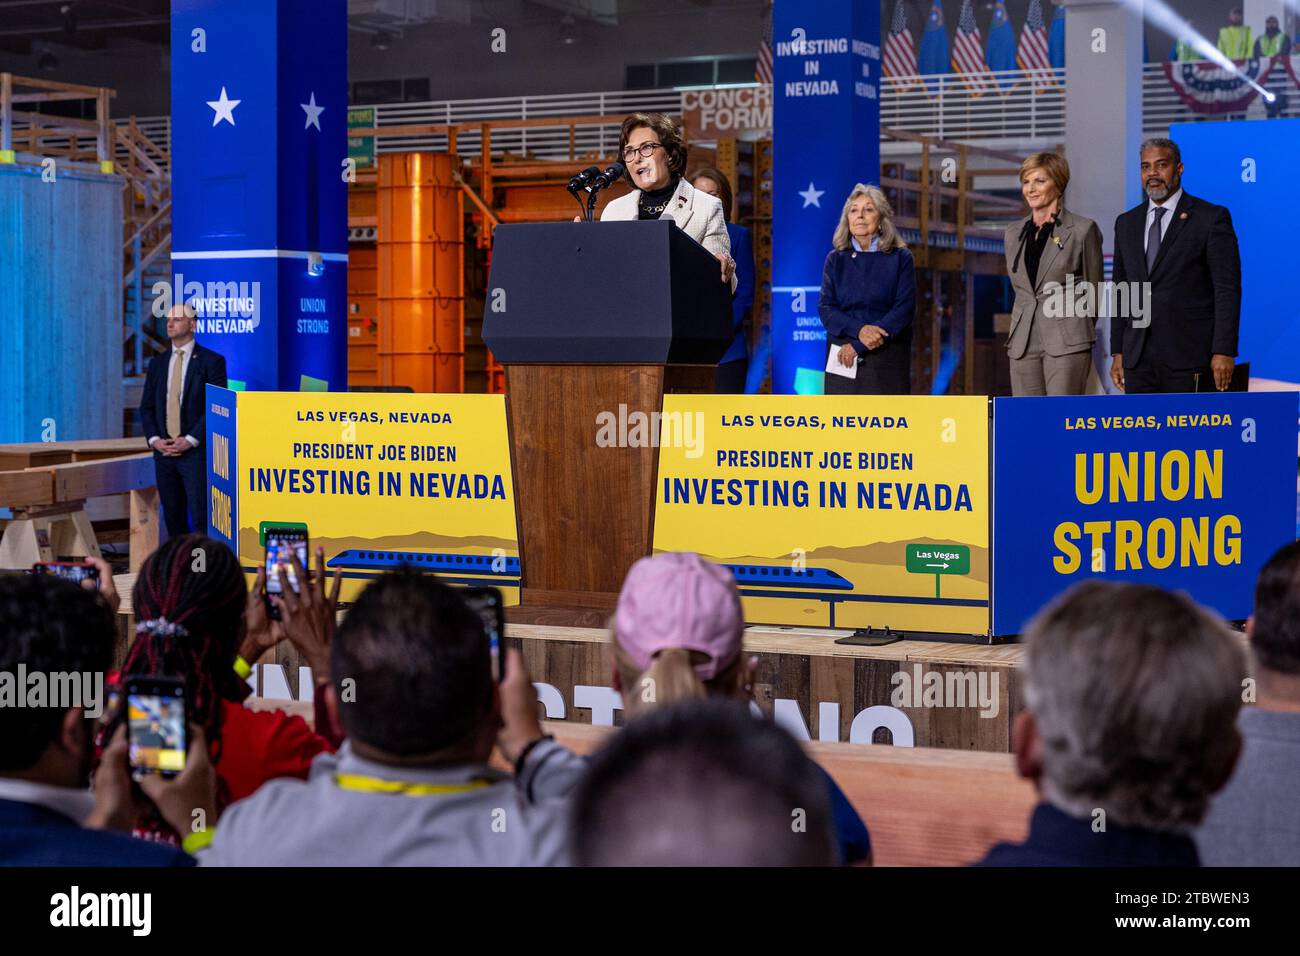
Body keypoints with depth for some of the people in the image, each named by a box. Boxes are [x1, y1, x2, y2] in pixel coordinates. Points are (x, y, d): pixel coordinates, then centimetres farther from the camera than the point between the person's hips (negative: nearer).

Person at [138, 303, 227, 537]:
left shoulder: (211, 361, -2)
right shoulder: (158, 363, 14)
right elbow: (146, 407, 15)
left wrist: (190, 440, -13)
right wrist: (154, 439, -2)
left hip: (196, 451, -5)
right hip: (164, 451, 5)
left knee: (200, 517, -10)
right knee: (172, 517, 7)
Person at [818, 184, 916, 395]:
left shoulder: (900, 258, 3)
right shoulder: (835, 260, 10)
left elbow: (904, 308, -5)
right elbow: (826, 308, 3)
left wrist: (858, 346, -12)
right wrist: (859, 330, -17)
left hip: (887, 360, -2)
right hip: (843, 358, 2)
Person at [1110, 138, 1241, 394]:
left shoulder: (1211, 218, -3)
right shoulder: (1127, 223, 15)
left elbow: (1227, 289, -7)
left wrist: (1224, 352, -13)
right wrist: (1117, 352, 11)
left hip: (1189, 357, -5)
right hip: (1138, 359, 5)